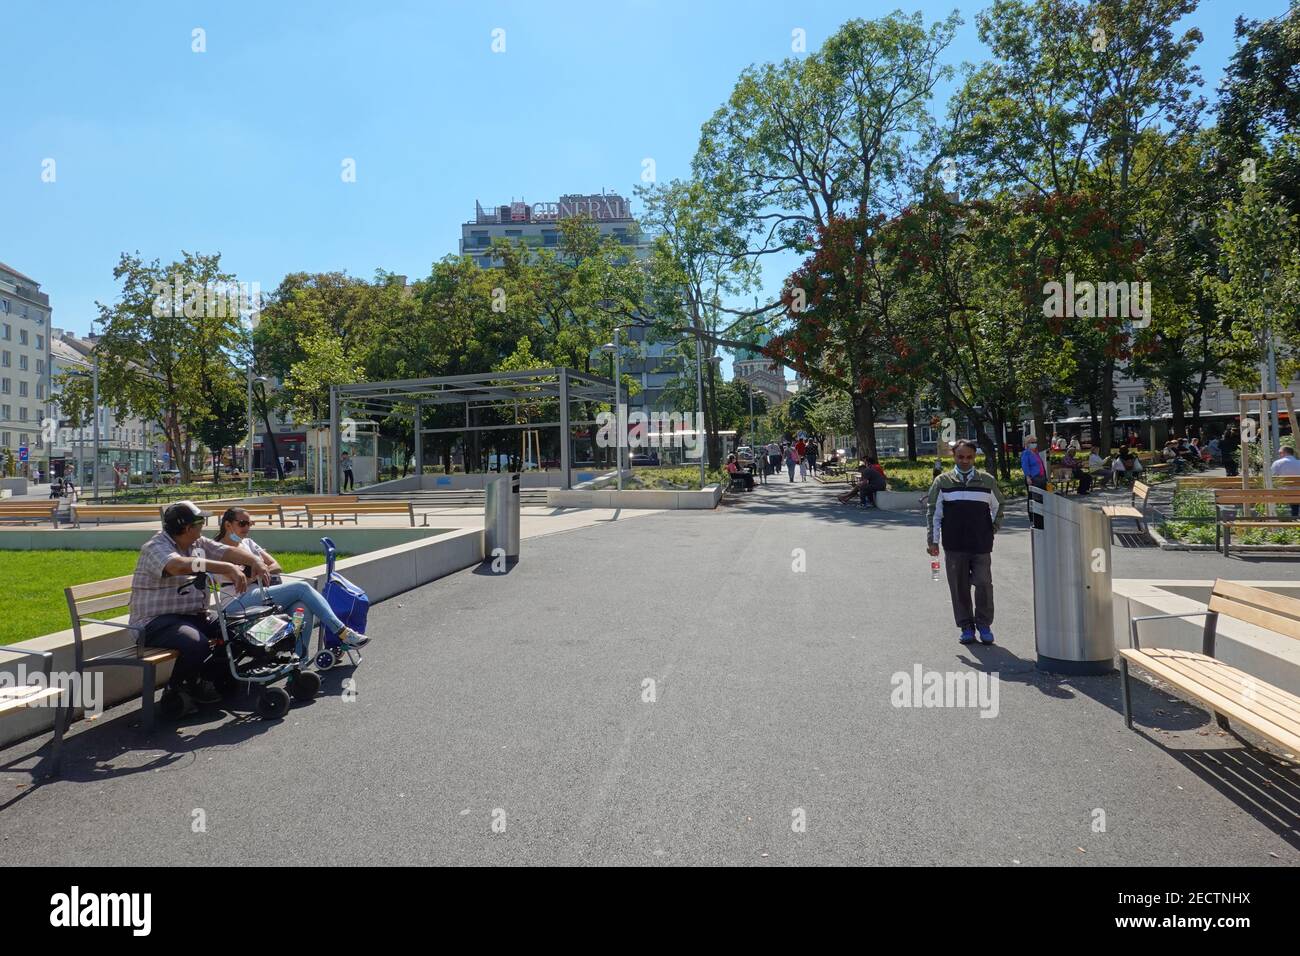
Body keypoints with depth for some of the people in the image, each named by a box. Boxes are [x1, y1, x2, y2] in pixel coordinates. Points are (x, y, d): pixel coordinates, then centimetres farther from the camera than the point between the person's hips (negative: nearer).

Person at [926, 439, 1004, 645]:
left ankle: (984, 624, 12)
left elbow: (998, 507, 20)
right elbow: (933, 512, 5)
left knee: (984, 584, -4)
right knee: (959, 587, 5)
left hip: (981, 544, 0)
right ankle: (966, 626, 16)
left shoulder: (987, 481, 6)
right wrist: (932, 540, 1)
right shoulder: (942, 482, 4)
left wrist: (993, 529, 12)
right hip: (954, 545, 0)